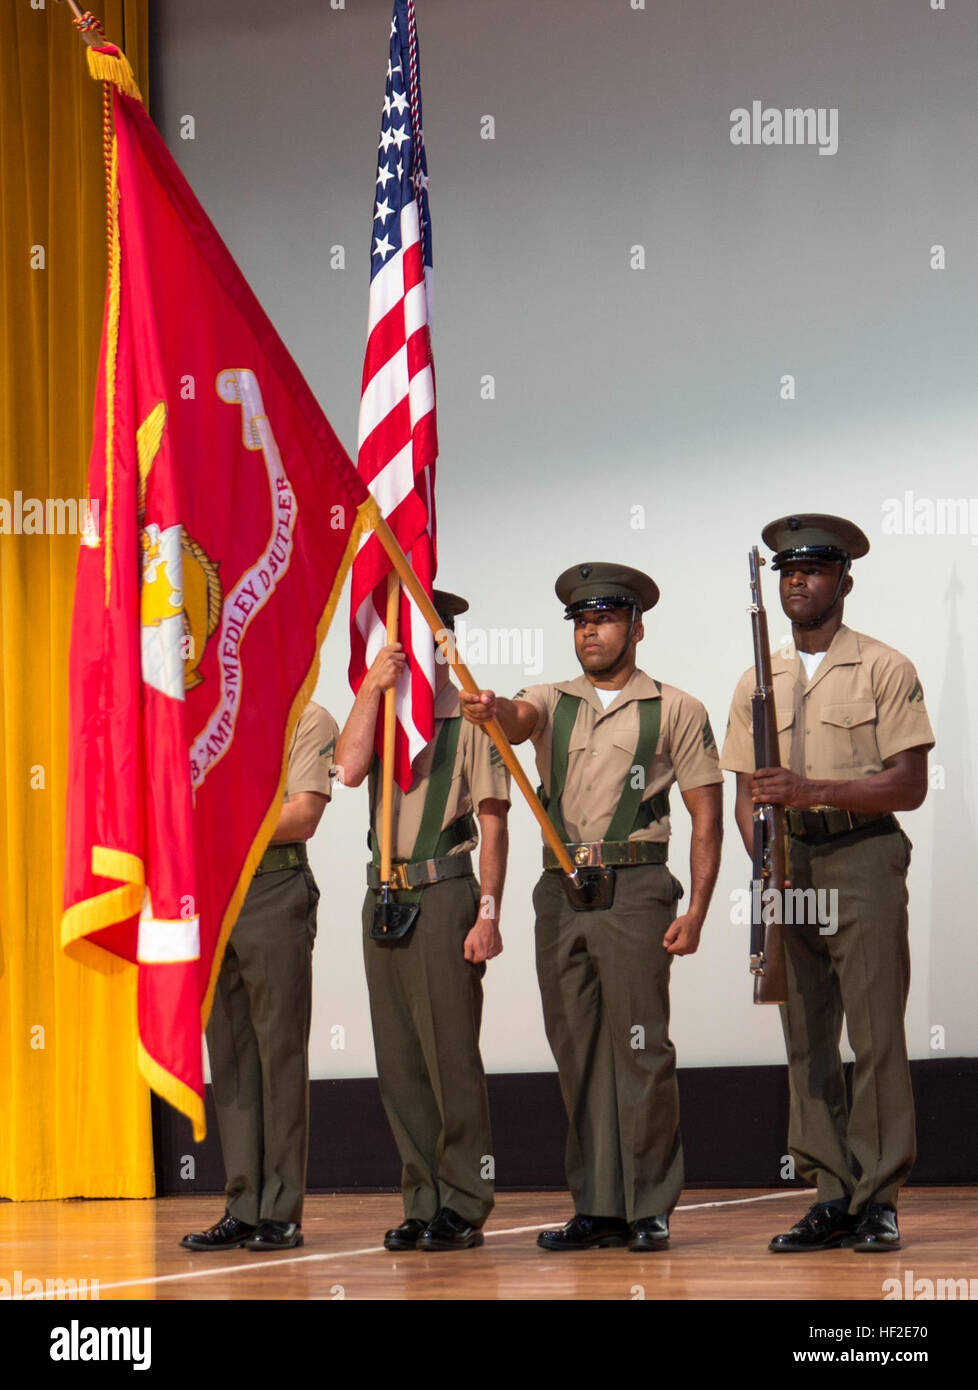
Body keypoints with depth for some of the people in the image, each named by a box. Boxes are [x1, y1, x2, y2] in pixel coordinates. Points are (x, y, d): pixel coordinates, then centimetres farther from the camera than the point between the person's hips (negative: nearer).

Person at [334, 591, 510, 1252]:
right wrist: (371, 690, -8)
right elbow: (349, 769, -4)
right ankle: (424, 1203, 13)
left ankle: (464, 1206, 1)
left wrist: (488, 913, -10)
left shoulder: (469, 719, -2)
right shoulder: (381, 715, 15)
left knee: (451, 1055, -5)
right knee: (399, 1061, 7)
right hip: (385, 895, 6)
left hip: (443, 894, -6)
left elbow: (493, 823, -4)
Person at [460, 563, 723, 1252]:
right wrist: (491, 710, -34)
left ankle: (650, 1208, -3)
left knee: (640, 1048, -7)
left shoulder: (677, 711, 5)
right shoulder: (554, 703, 15)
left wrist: (695, 911, -8)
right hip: (561, 888, 4)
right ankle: (598, 1208, 9)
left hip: (634, 890, -4)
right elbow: (520, 717, -9)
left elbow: (707, 818, 2)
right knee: (578, 1052, 5)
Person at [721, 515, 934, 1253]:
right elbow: (748, 791, 14)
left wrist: (813, 791, -17)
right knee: (806, 1037, 4)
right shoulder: (760, 681, 14)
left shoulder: (884, 669, 0)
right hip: (790, 867, 5)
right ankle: (833, 1196, 8)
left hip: (863, 857, -5)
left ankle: (879, 1199, -4)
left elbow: (909, 784, -7)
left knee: (876, 1032, -7)